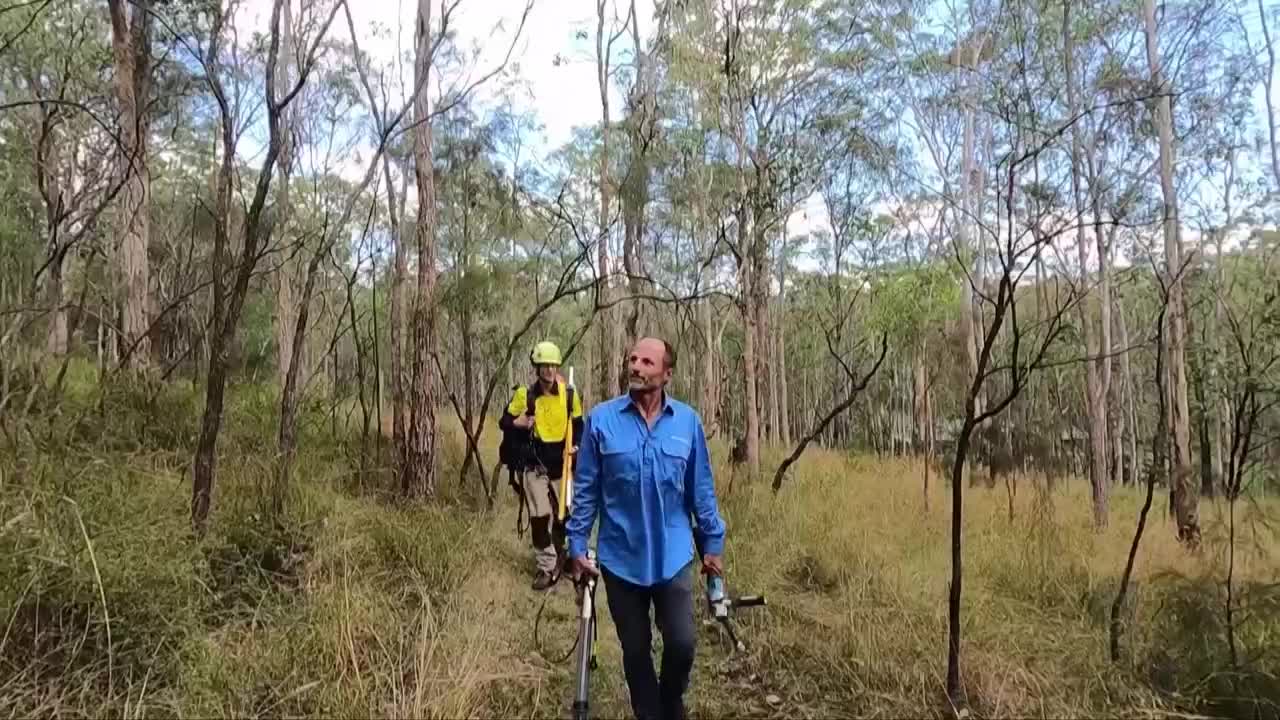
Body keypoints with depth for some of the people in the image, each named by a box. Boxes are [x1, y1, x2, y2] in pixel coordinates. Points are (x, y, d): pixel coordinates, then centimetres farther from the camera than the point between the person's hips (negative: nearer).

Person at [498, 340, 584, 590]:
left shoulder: (569, 394, -2)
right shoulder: (524, 394, -6)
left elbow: (578, 425, 10)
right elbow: (505, 422, 1)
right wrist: (518, 423, -21)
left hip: (561, 465, 2)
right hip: (534, 465, -2)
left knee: (563, 515, 13)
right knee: (539, 517, -6)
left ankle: (559, 555, 38)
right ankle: (547, 568, 6)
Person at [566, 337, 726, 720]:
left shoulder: (688, 421, -3)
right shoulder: (601, 419, -7)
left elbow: (702, 489, 5)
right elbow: (585, 489, -1)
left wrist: (712, 543, 7)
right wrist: (577, 546, -2)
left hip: (673, 557, 1)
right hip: (621, 558, 0)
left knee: (682, 644, 3)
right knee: (635, 649, 12)